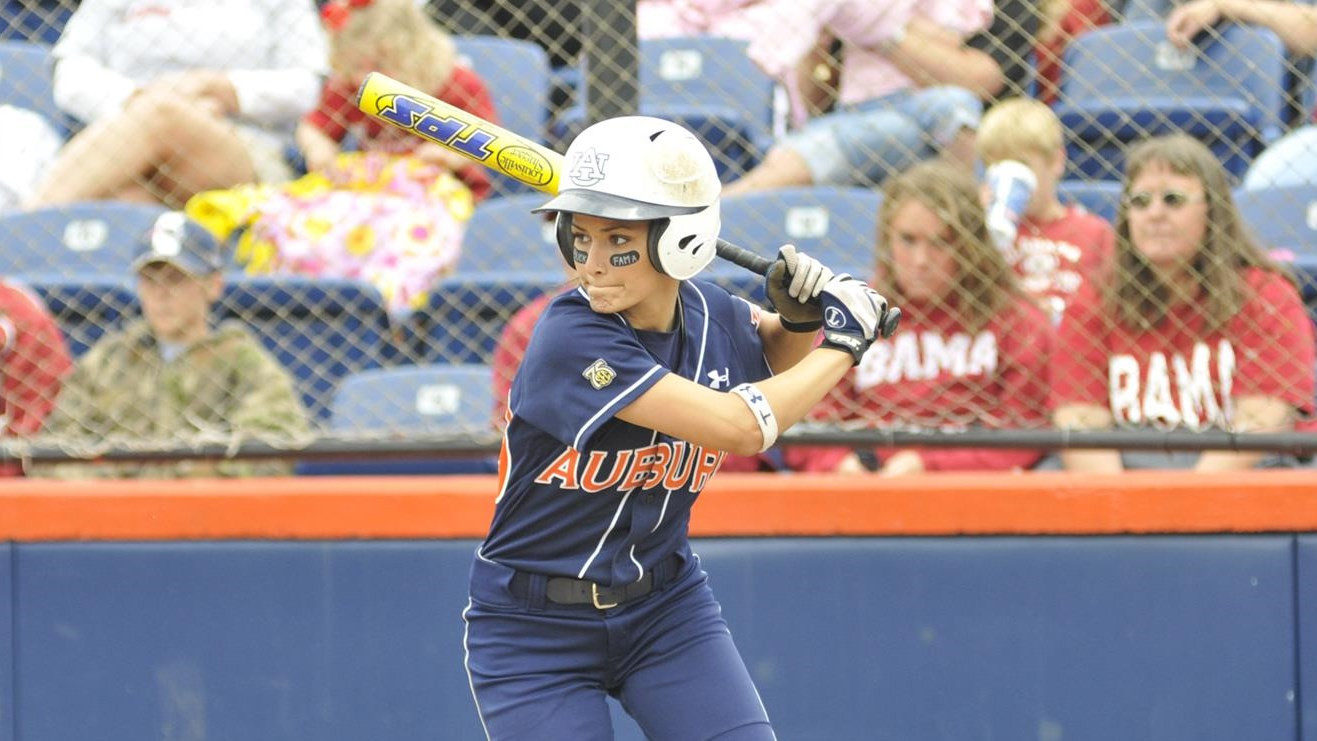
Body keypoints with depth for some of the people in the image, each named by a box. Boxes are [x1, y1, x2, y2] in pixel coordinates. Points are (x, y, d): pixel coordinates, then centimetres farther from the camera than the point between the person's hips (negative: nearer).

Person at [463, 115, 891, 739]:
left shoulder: (710, 317, -6)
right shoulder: (570, 340, -26)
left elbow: (779, 354, 21)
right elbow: (739, 426, -30)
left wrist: (803, 314, -3)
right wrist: (843, 342, -16)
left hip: (667, 607, 5)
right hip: (536, 631, -5)